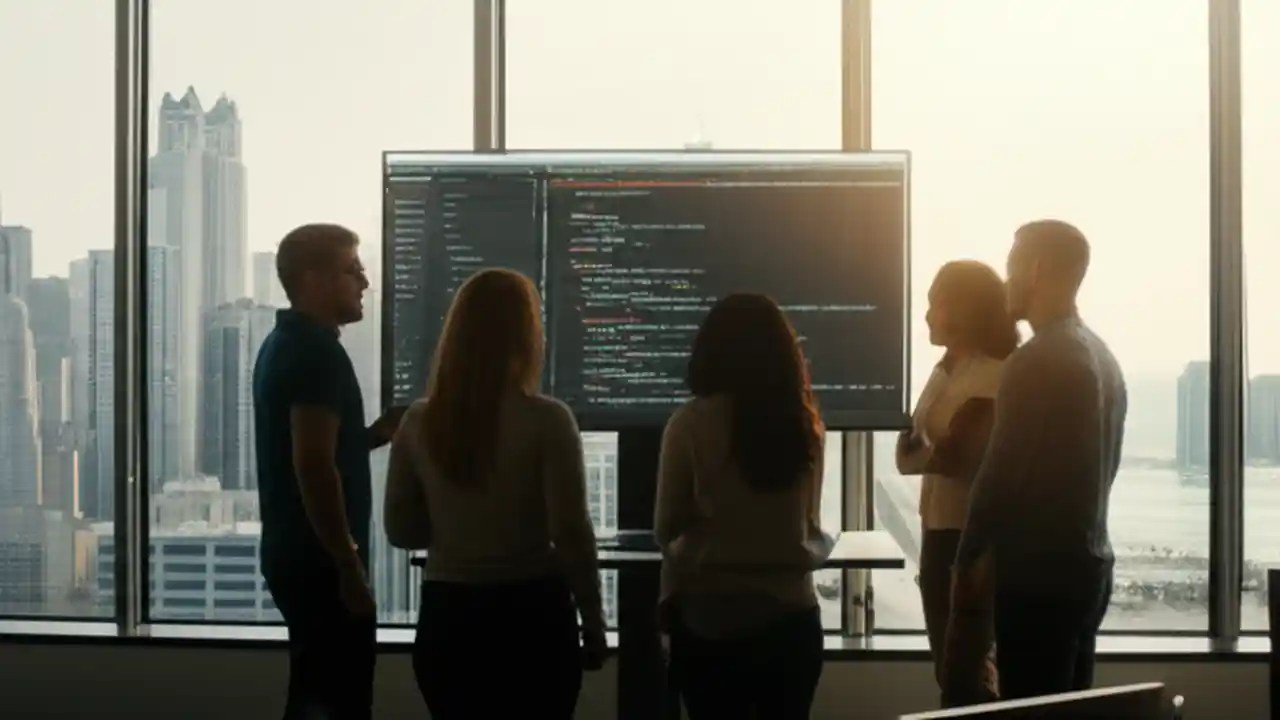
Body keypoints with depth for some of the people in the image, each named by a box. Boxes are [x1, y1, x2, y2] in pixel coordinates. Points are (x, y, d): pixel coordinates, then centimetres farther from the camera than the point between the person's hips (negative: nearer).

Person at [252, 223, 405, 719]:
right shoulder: (317, 350, -16)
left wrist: (377, 433, 11)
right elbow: (314, 467, -24)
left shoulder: (285, 343, 14)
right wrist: (349, 564, -20)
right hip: (319, 558, -10)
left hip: (293, 551, 10)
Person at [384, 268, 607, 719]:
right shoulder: (546, 420, -11)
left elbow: (401, 530, 6)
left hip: (447, 615, 3)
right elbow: (571, 534, -11)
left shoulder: (418, 422, 0)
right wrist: (593, 624, -2)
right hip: (531, 615, -3)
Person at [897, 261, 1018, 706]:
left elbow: (956, 455, -19)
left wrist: (920, 452, -5)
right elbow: (911, 448, 8)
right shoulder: (946, 371, 12)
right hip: (941, 529, 9)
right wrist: (918, 449, -9)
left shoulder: (991, 378, -15)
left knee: (965, 669, -4)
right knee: (951, 664, 16)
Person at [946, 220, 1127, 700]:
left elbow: (1000, 472, -16)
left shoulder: (1035, 361, -16)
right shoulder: (1102, 356, 13)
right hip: (1088, 562, 9)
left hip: (1039, 571, -9)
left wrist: (967, 561, -6)